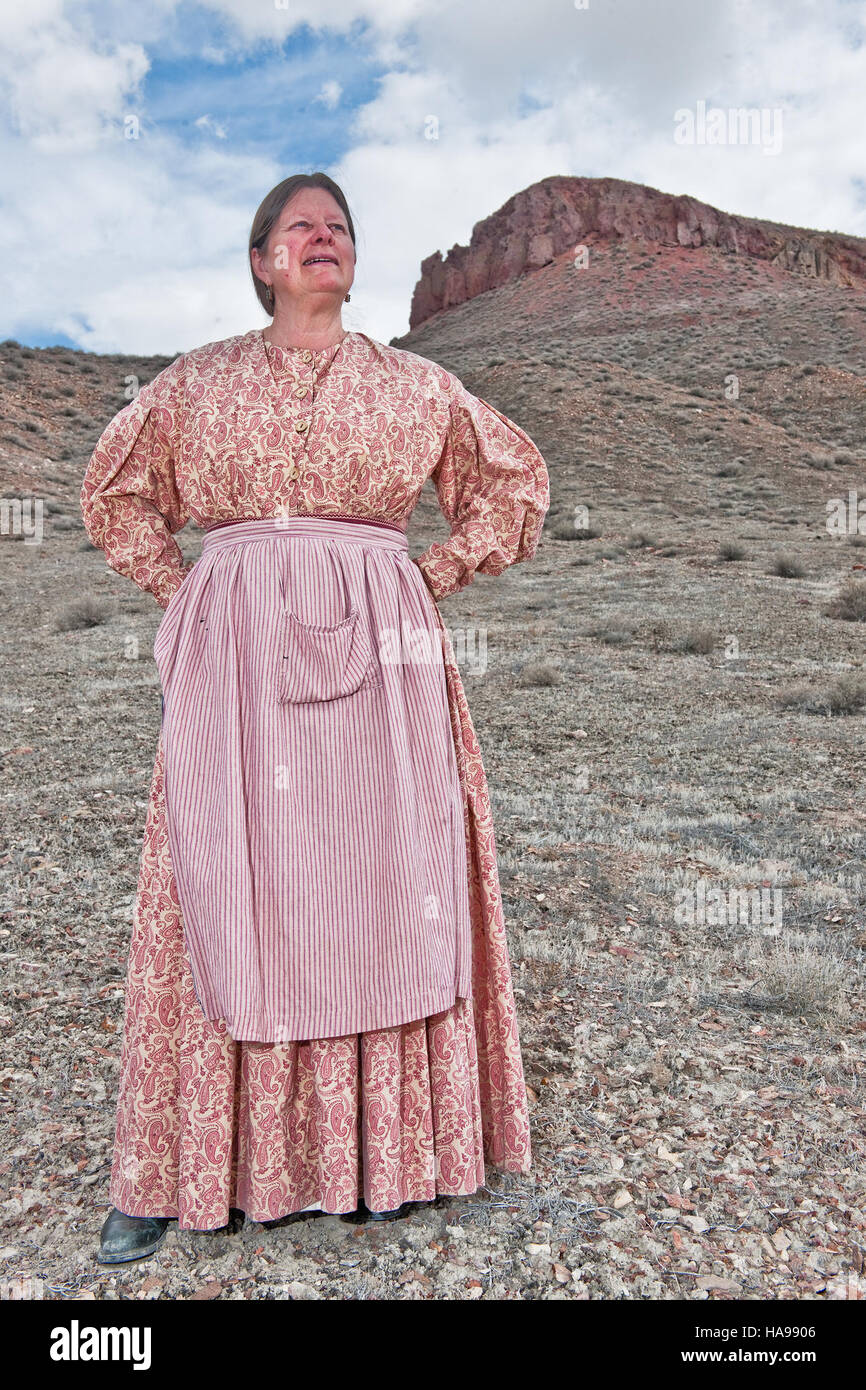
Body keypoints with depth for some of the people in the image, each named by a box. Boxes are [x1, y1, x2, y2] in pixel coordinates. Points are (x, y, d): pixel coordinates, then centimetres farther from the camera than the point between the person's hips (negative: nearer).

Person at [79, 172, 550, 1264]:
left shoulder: (414, 385, 13)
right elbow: (114, 491, 23)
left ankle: (382, 1150, 14)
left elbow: (516, 480, 19)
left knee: (374, 881, -1)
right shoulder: (199, 380, 14)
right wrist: (187, 593, 10)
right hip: (235, 651, 0)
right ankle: (177, 1173, 12)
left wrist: (434, 576, 7)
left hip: (375, 650, 0)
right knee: (231, 888, -1)